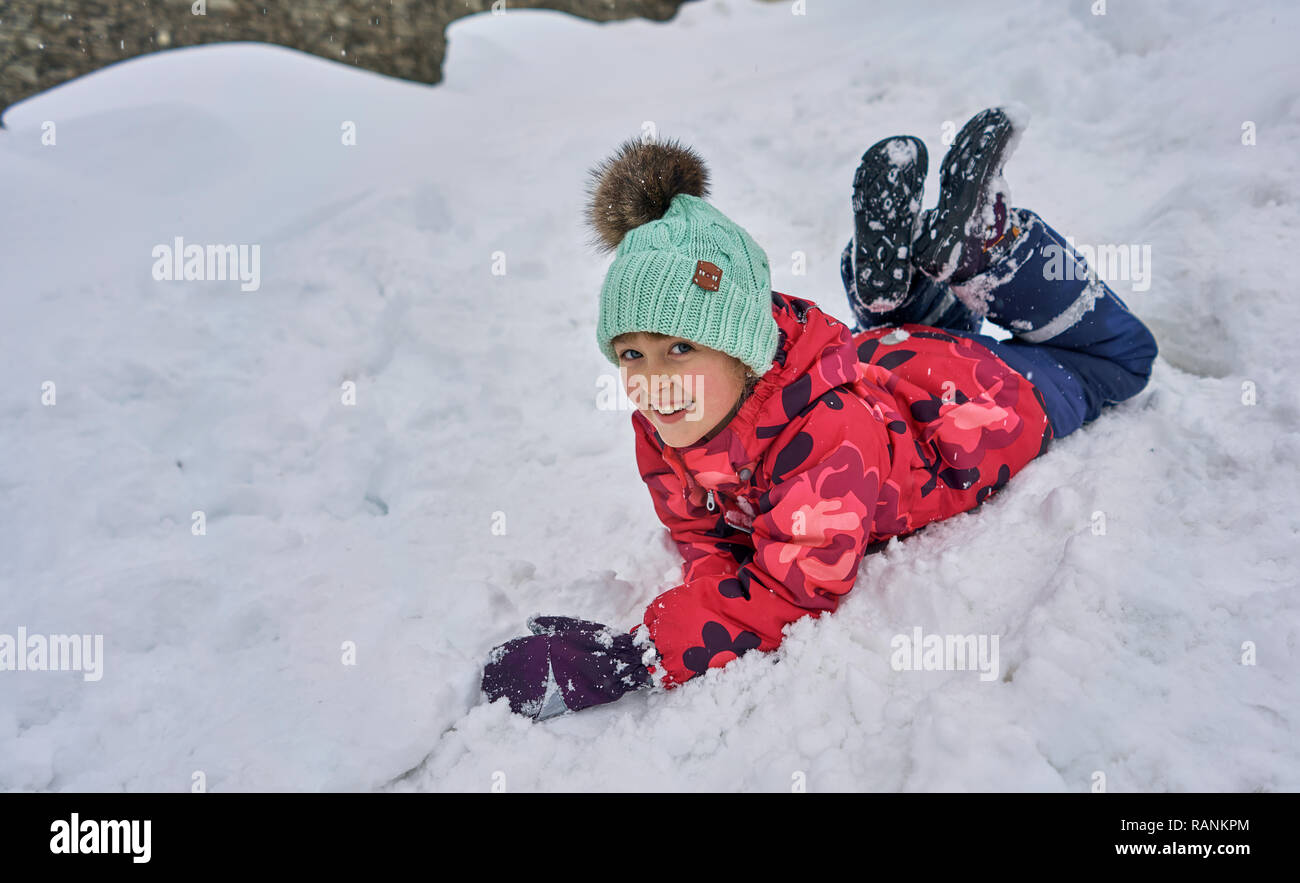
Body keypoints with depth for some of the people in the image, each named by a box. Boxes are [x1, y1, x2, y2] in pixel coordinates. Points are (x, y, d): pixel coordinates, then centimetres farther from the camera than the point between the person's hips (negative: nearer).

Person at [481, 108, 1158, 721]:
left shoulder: (829, 423, -51)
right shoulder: (661, 426, -30)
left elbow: (795, 592, -49)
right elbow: (704, 538, -20)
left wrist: (631, 658, -57)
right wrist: (713, 585, -46)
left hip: (983, 391, -5)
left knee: (1117, 354, 24)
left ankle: (982, 240, 17)